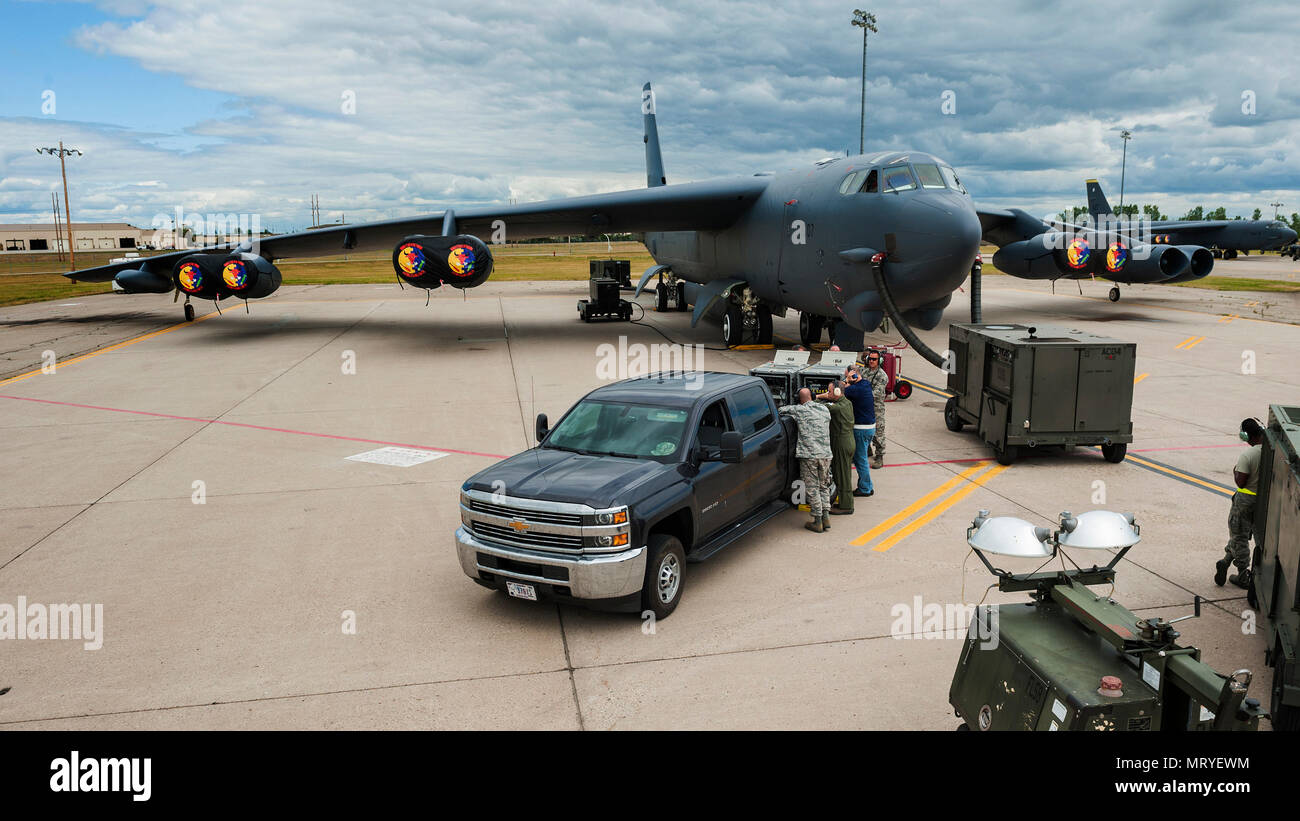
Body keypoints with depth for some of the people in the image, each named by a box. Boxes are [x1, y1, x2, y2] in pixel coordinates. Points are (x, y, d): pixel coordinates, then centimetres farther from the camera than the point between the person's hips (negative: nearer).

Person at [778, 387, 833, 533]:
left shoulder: (799, 410, -3)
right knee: (824, 486, 16)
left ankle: (817, 521, 4)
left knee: (812, 488, 2)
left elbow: (780, 410, 7)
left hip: (809, 455, -5)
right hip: (826, 454, 5)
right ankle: (826, 517, 12)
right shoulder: (824, 409, 11)